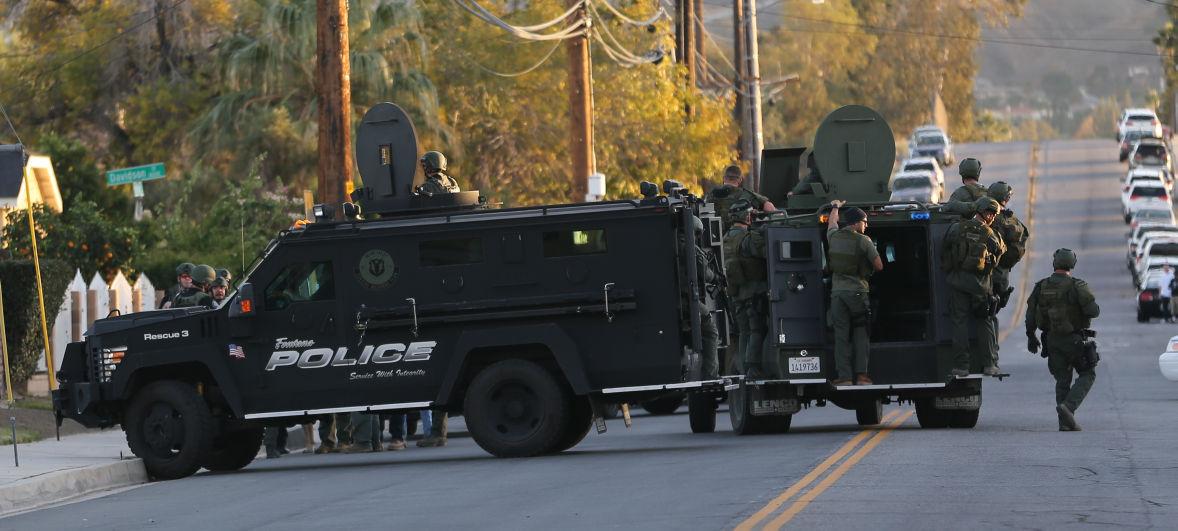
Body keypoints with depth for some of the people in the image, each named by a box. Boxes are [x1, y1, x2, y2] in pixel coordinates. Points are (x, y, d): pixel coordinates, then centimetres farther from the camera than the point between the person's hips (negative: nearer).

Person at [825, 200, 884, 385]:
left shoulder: (834, 237, 4)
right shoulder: (864, 241, -8)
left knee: (841, 335, 3)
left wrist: (835, 207, 47)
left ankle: (844, 376, -3)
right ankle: (861, 374, -1)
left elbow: (832, 222, 28)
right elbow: (879, 266, -6)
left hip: (837, 292, 3)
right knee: (860, 334, 5)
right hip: (857, 292, -3)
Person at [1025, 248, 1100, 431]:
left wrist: (1031, 336, 16)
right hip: (1074, 339, -5)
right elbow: (1093, 311, -18)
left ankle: (1065, 422, 5)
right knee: (1087, 375, 9)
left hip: (1052, 341, 5)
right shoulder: (1077, 286, -13)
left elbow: (1031, 314, 4)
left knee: (1062, 380, 11)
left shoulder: (1041, 287, 2)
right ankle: (1068, 406, -13)